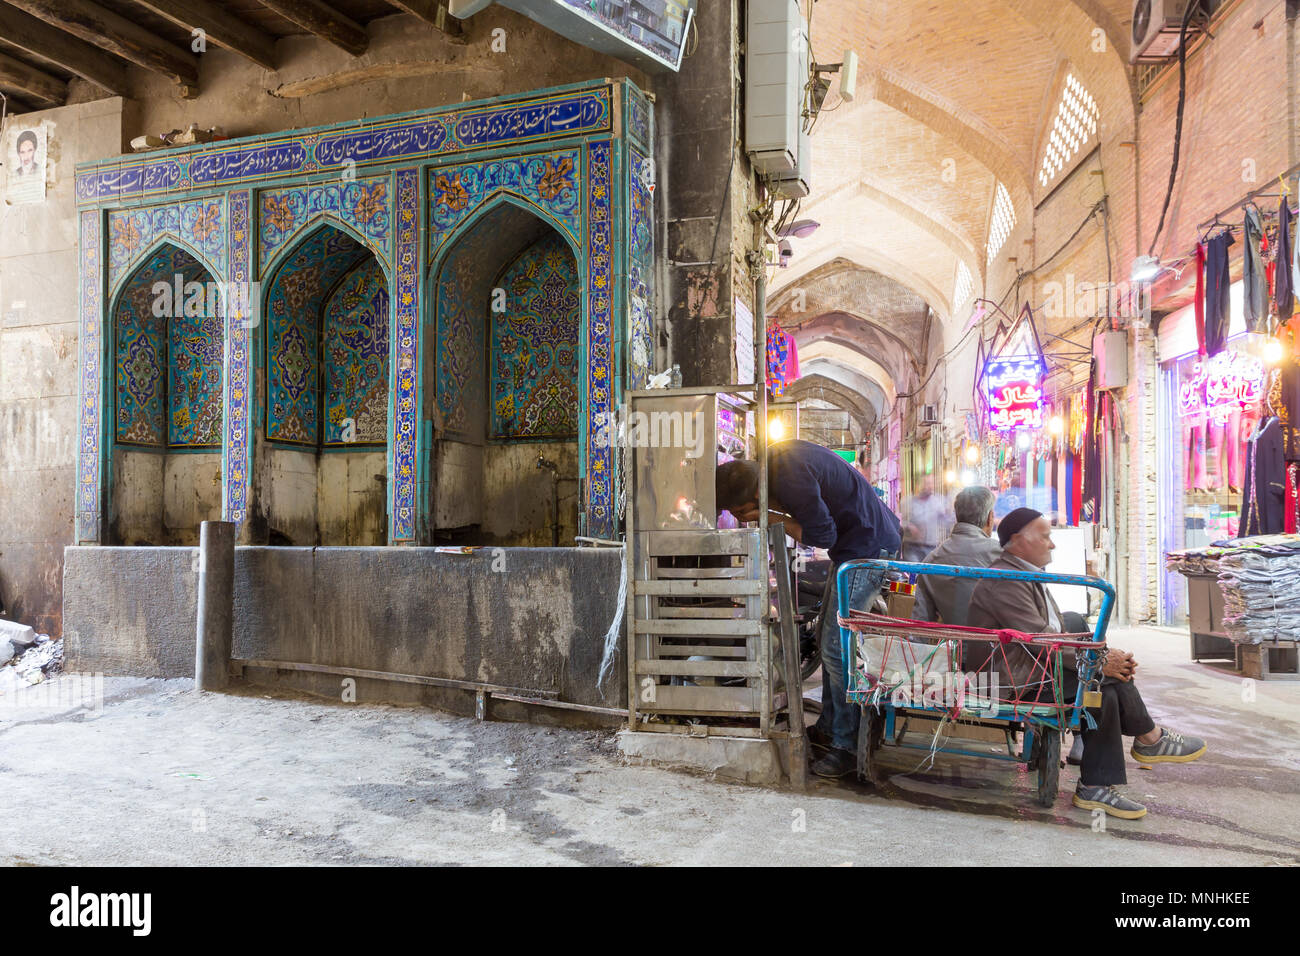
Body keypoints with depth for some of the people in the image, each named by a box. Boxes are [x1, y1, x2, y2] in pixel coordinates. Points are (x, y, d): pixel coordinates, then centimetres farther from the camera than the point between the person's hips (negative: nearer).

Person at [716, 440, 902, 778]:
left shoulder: (790, 479, -28)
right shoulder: (776, 458, 1)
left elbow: (823, 535, -19)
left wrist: (773, 518, -15)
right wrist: (777, 514, -4)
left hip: (867, 548, -10)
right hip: (857, 543, 10)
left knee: (837, 648, -10)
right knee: (829, 639, 15)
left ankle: (849, 747, 0)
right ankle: (830, 729, 26)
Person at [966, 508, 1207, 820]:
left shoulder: (1027, 576, 17)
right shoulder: (1005, 581, -17)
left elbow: (1060, 631, 13)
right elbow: (1040, 640, -22)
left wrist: (1102, 654, -3)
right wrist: (1098, 660, -16)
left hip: (1038, 666, 10)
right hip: (1015, 679, -10)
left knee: (1104, 692, -6)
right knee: (1111, 675, -14)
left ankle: (1096, 788, -2)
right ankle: (1150, 738, 8)